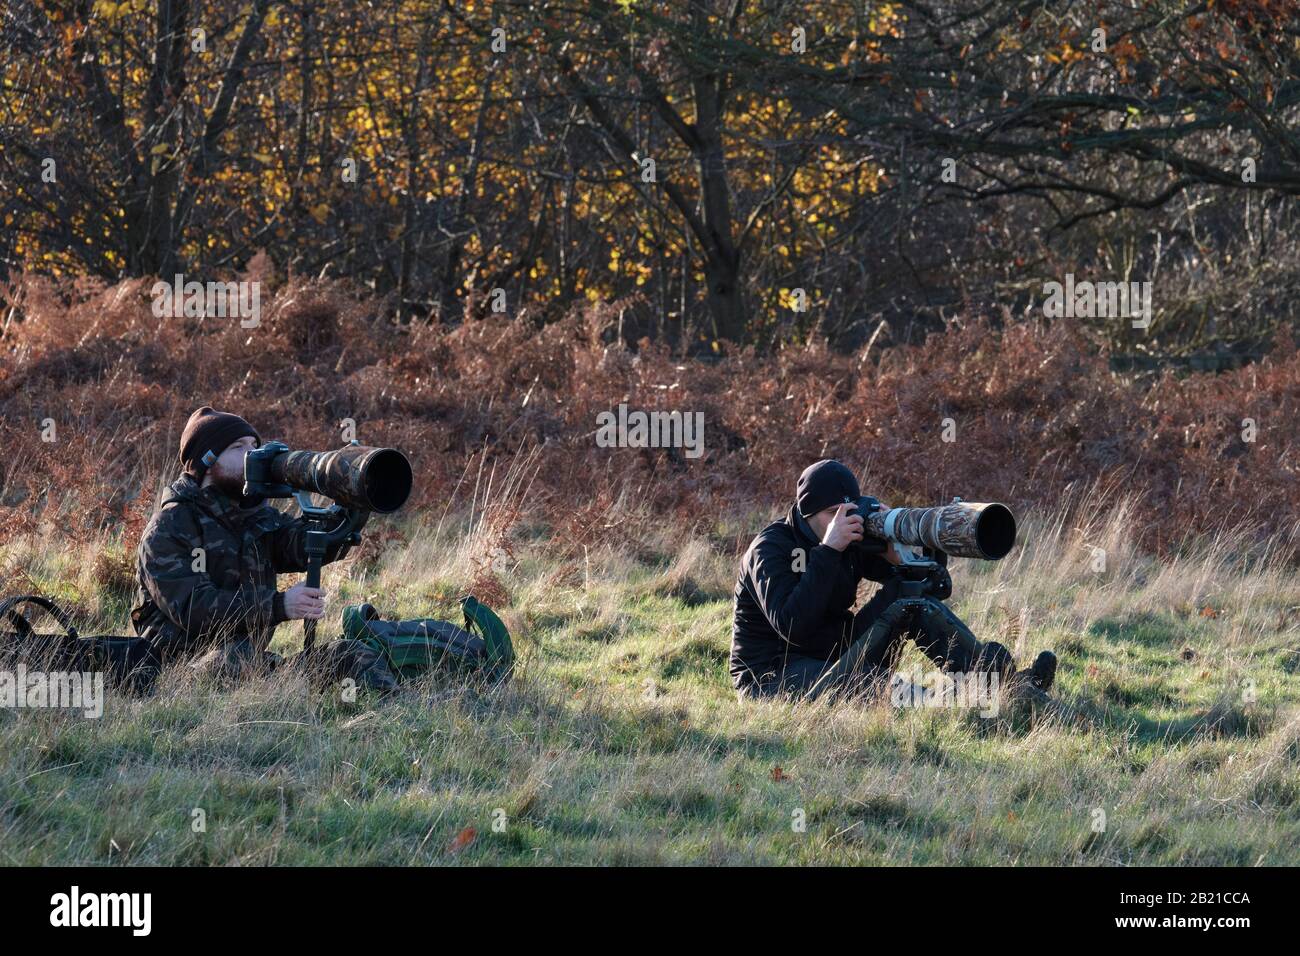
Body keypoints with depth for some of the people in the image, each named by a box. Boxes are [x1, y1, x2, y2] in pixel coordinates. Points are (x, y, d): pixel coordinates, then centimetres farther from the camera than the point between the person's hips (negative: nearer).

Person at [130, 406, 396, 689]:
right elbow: (192, 607, -20)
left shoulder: (258, 515, 17)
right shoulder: (167, 530, -6)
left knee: (350, 655, -10)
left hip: (252, 665, 7)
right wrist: (279, 606, -30)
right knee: (240, 654, -38)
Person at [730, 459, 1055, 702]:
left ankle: (1006, 682, -23)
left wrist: (897, 553, -18)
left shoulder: (854, 541, 5)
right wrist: (828, 551, -31)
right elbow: (791, 626, -32)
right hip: (772, 677, -7)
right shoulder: (770, 549, -15)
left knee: (913, 605, -9)